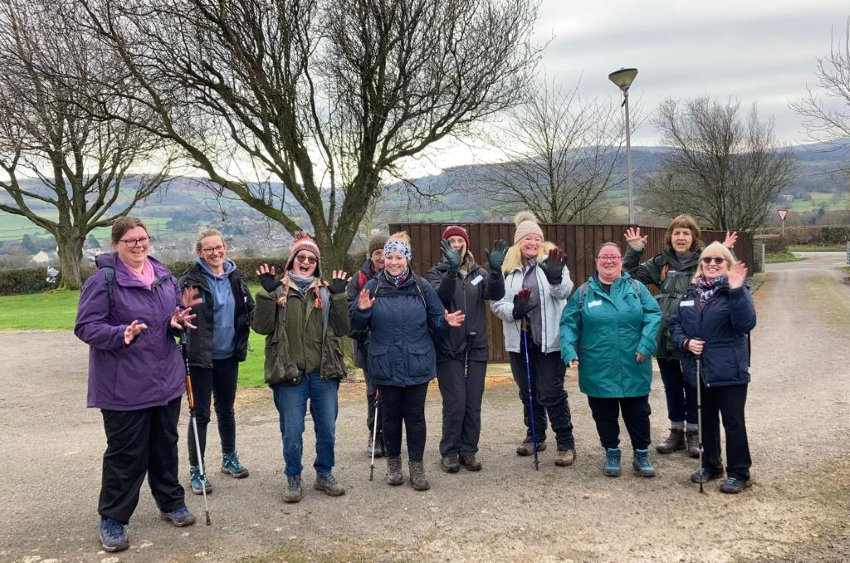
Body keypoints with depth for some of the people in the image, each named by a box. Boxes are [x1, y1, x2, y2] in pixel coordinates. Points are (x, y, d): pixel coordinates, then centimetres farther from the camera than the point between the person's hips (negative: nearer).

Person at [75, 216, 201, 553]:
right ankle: (112, 519, 18)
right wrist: (121, 334, -31)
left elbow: (177, 314, 17)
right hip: (124, 386, -6)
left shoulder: (164, 276, 7)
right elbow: (85, 327, -15)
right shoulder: (103, 280, -12)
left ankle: (171, 503, 33)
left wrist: (178, 321, -6)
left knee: (165, 445, 17)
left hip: (166, 379, 6)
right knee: (126, 453, 2)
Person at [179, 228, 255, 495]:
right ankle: (196, 470, 13)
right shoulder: (191, 280, -12)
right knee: (201, 414, 2)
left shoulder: (235, 276, 5)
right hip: (201, 357, -5)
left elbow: (248, 309, 14)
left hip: (228, 355, 5)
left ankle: (229, 458, 34)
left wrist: (242, 339, 3)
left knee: (226, 409, 18)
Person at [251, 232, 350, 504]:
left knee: (327, 429, 11)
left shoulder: (325, 291, 6)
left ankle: (324, 474, 31)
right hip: (289, 373, -2)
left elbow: (342, 329, 0)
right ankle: (293, 479, 25)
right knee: (292, 432, 5)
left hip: (324, 373, 2)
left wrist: (338, 296, -10)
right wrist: (267, 293, -18)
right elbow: (261, 327, -10)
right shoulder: (278, 290, 1)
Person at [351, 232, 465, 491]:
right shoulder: (373, 287, 0)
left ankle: (417, 467, 18)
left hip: (417, 365, 0)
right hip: (385, 365, 0)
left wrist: (446, 321, -17)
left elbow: (435, 321, 4)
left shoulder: (422, 287, 0)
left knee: (415, 416, 6)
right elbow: (358, 325, 3)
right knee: (391, 415, 12)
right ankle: (393, 464, 28)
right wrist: (362, 310, -18)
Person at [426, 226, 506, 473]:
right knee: (455, 403, -5)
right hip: (449, 348, -3)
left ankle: (468, 451, 20)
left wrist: (496, 270, -28)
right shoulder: (437, 272, 1)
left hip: (476, 347, 3)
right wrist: (452, 270, -37)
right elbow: (441, 295, -21)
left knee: (473, 403, 7)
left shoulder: (478, 273, 9)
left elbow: (496, 294, -9)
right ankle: (449, 452, 11)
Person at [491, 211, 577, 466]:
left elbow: (564, 292, -19)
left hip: (549, 340, -4)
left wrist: (556, 278, -40)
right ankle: (535, 436, 32)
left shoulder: (552, 262, -3)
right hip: (519, 340, 4)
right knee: (528, 392, 16)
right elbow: (496, 302, 3)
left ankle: (566, 443, 8)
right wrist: (513, 310, -17)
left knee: (551, 394, -3)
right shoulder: (508, 267, 5)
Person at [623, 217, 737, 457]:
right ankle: (677, 431, 30)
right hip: (665, 337, 4)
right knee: (672, 387, 16)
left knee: (694, 387, 11)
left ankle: (693, 433, 25)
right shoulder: (661, 262, 6)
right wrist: (634, 250, -1)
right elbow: (633, 275, 11)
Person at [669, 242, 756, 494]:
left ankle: (739, 473, 18)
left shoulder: (736, 290, -8)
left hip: (729, 370, -5)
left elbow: (746, 324, -24)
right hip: (699, 369, 5)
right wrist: (685, 342, -9)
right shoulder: (691, 292, 7)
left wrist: (737, 291, -33)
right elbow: (675, 324, 10)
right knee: (706, 419, 17)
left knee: (733, 421, 4)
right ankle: (711, 465, 34)